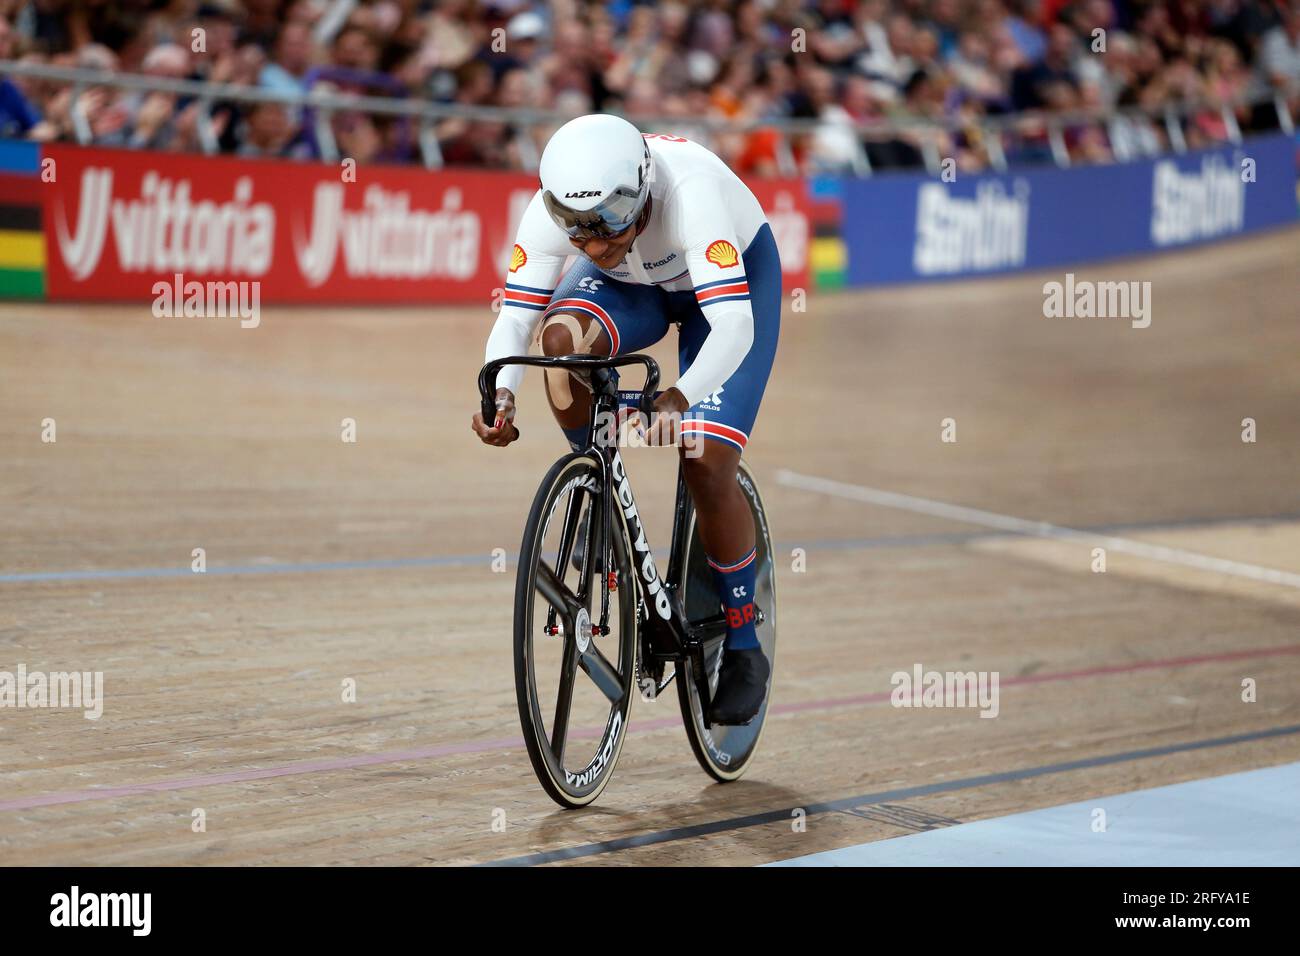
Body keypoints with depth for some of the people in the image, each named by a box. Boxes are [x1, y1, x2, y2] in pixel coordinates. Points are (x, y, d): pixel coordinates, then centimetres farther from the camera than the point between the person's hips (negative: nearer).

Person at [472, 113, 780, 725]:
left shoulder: (689, 188, -42)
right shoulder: (551, 210, -31)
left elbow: (734, 324, -49)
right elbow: (515, 316, -29)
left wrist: (679, 398, -65)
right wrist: (500, 394, -49)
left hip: (736, 273, -3)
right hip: (631, 284, 3)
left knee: (707, 463, -17)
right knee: (565, 337, -32)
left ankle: (743, 648, 3)